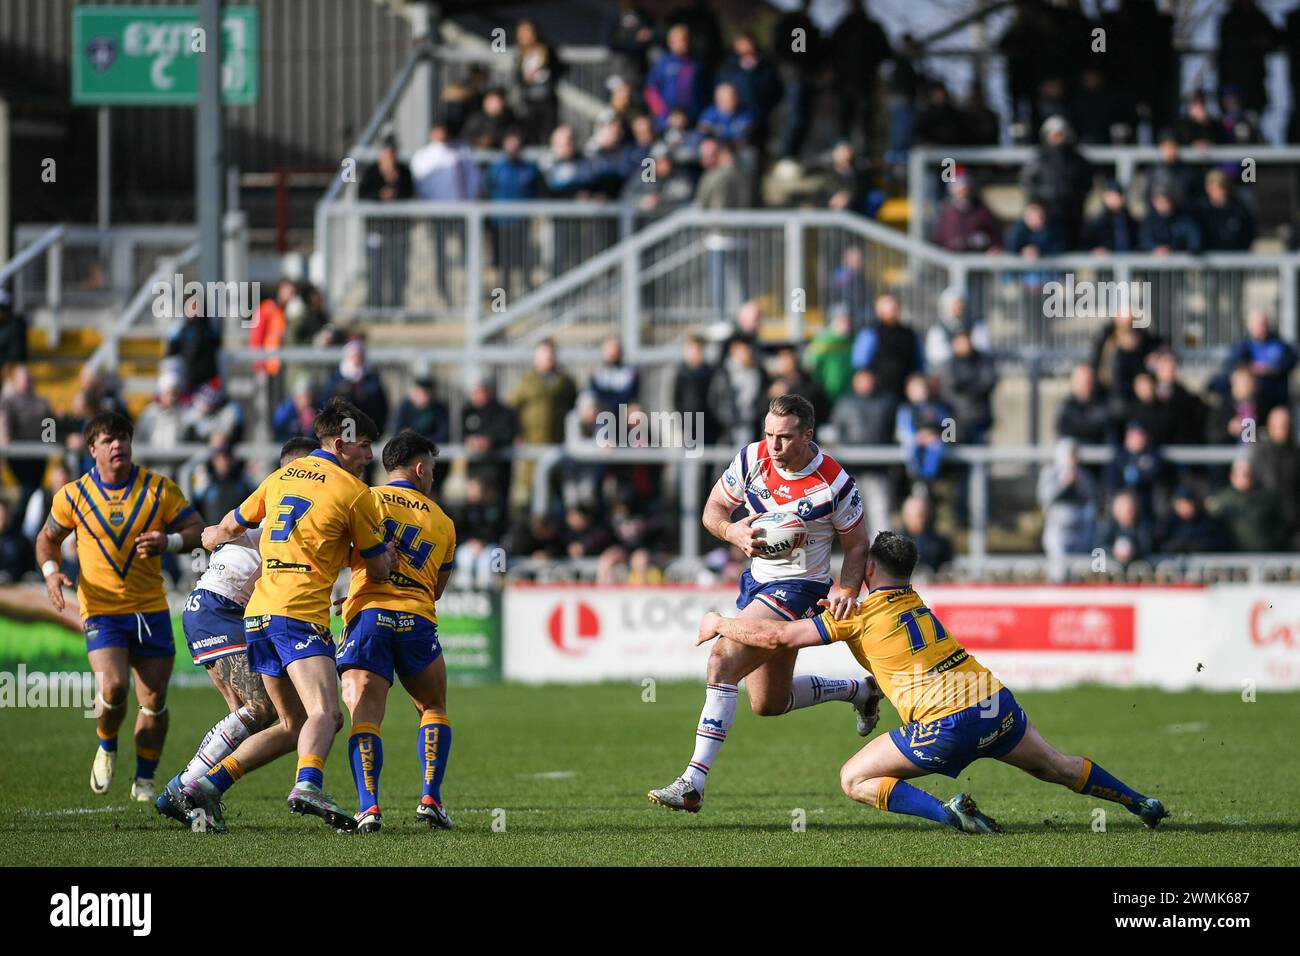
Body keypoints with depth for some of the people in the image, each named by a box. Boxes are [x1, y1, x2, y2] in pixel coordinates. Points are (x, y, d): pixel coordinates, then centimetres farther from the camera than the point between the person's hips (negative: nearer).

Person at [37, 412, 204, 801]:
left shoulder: (159, 489, -2)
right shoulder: (72, 496, -1)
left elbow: (197, 530, 2)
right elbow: (48, 538, 15)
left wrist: (168, 542, -19)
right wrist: (51, 572, -5)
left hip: (150, 609, 1)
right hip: (101, 610, -1)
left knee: (154, 700, 2)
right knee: (113, 688, -21)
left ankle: (145, 779, 21)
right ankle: (106, 747, 11)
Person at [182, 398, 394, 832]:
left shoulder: (282, 476, 19)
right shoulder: (354, 493, 0)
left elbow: (231, 526, 32)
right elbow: (379, 568, 8)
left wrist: (214, 536, 55)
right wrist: (388, 553, 31)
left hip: (258, 614, 7)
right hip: (300, 614, -7)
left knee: (294, 726, 14)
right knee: (324, 713, -23)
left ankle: (208, 785, 5)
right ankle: (308, 786, -52)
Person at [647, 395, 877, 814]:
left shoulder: (834, 484, -18)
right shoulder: (752, 458, -7)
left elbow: (856, 545, -5)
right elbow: (713, 510, 3)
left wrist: (845, 596, -21)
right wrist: (733, 532, -20)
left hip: (797, 589, -7)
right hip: (758, 580, 7)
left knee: (723, 660, -25)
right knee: (768, 702, 19)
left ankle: (693, 783, -26)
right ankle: (860, 690, 45)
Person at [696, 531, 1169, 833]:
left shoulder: (858, 615, -2)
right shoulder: (913, 600, 18)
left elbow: (779, 636, -1)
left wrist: (720, 624, 11)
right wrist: (847, 599, 21)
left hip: (947, 724, -7)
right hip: (997, 702, 7)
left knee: (855, 780, 2)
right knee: (1058, 768, 28)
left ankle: (948, 812, -15)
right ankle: (1142, 804, 34)